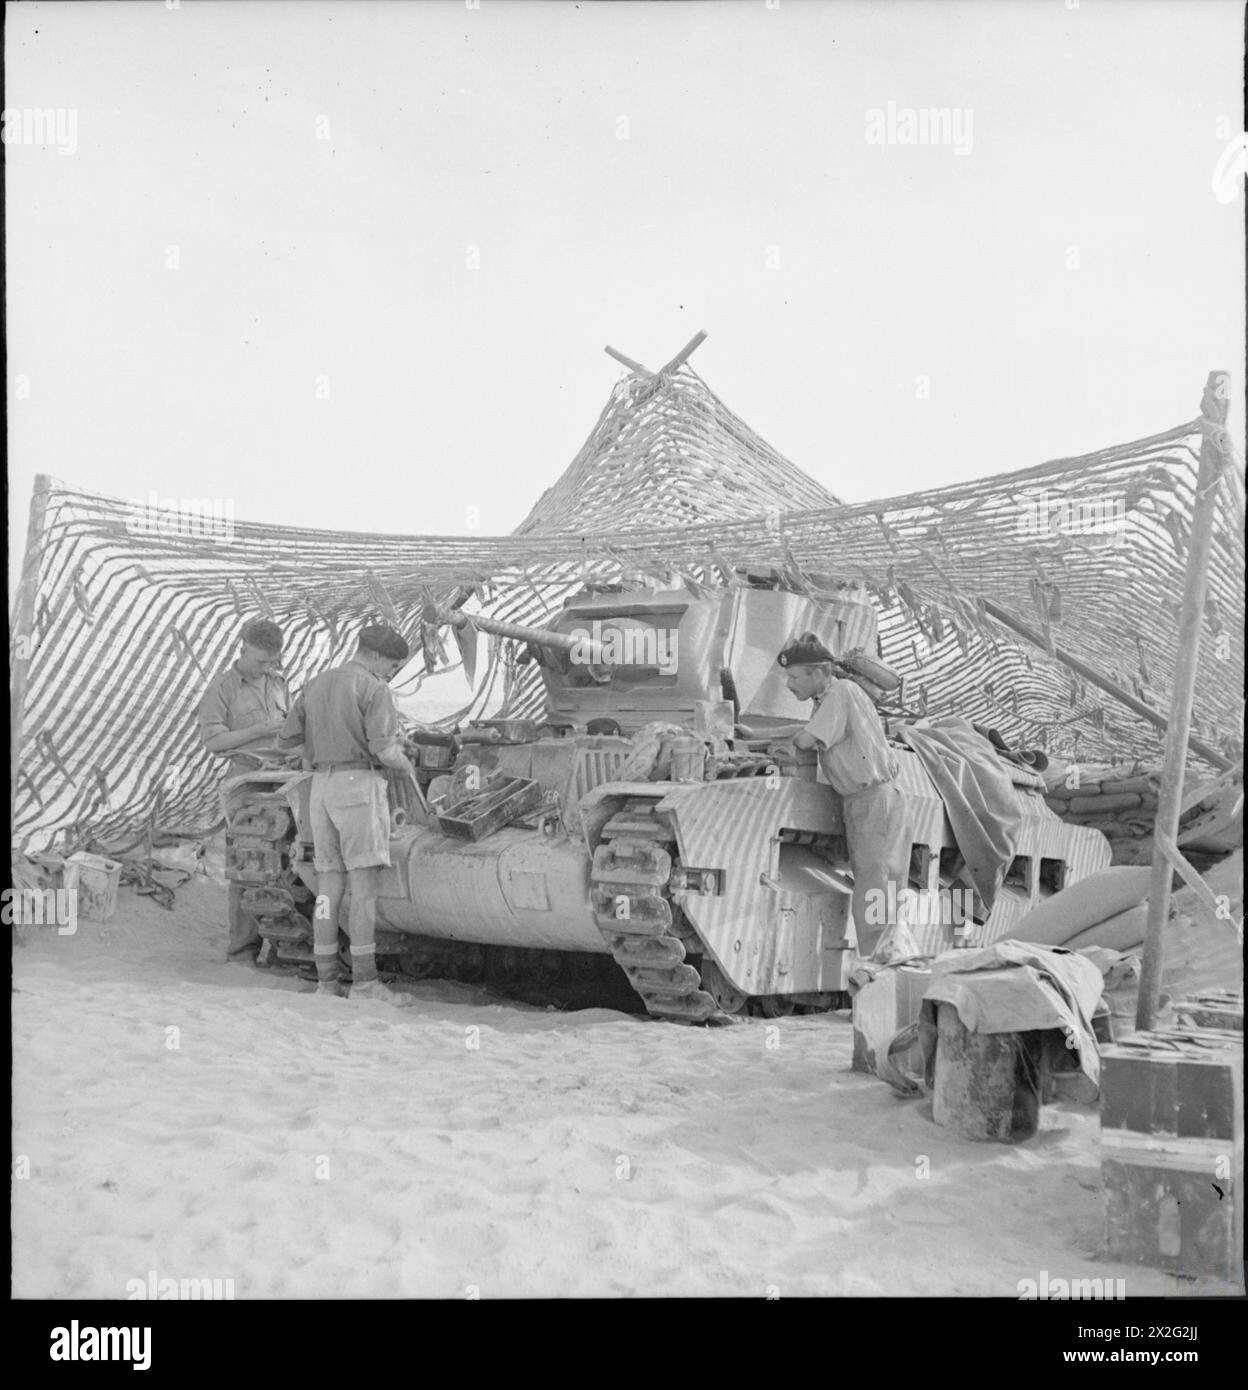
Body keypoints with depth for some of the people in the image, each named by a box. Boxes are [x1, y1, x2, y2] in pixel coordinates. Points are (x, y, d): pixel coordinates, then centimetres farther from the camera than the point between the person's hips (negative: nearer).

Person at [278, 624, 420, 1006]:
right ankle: (364, 980, -14)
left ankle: (326, 979, 6)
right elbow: (384, 749, -15)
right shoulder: (373, 689, -7)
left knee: (330, 887, 8)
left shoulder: (315, 686, 15)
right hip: (360, 785, -7)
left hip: (322, 786, 7)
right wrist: (406, 766, 7)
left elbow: (284, 740, 18)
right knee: (366, 885, -9)